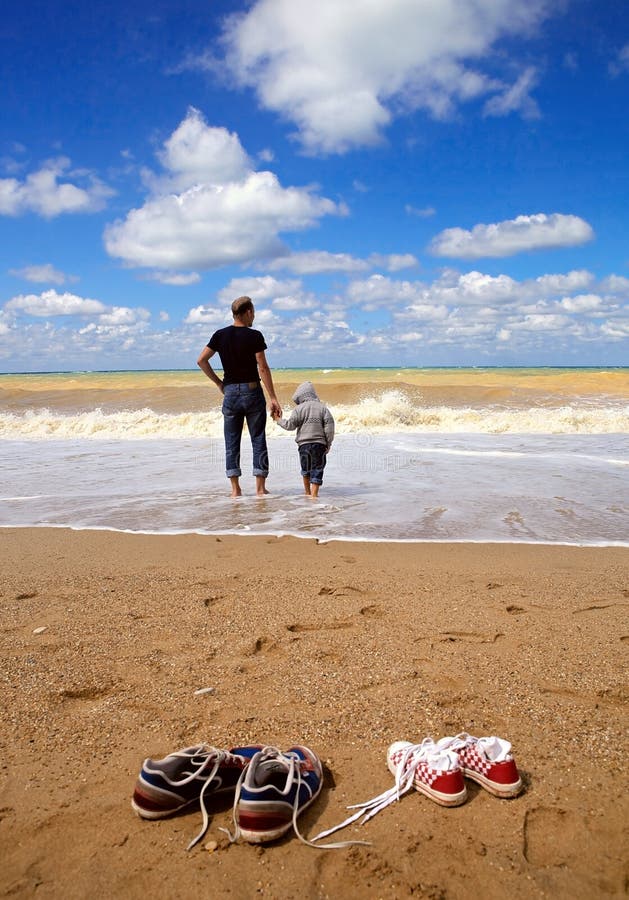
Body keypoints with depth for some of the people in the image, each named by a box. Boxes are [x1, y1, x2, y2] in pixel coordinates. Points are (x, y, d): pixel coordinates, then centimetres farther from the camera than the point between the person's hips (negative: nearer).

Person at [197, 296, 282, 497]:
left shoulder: (220, 335, 4)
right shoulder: (254, 336, -8)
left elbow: (201, 361, 3)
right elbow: (263, 368, -12)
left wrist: (218, 383, 11)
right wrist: (273, 398, -9)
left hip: (230, 392, 3)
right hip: (252, 391, -3)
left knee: (231, 443, 8)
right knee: (258, 441, 5)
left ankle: (235, 489, 7)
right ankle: (260, 488, 6)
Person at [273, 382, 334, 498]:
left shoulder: (299, 408, -1)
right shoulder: (322, 407, 5)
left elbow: (290, 425, -5)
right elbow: (329, 426, 0)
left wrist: (279, 420, 12)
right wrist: (328, 443, 6)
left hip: (304, 443, 0)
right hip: (319, 443, 0)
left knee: (305, 469, 18)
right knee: (317, 470, 0)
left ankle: (307, 492, 30)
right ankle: (314, 494, -9)